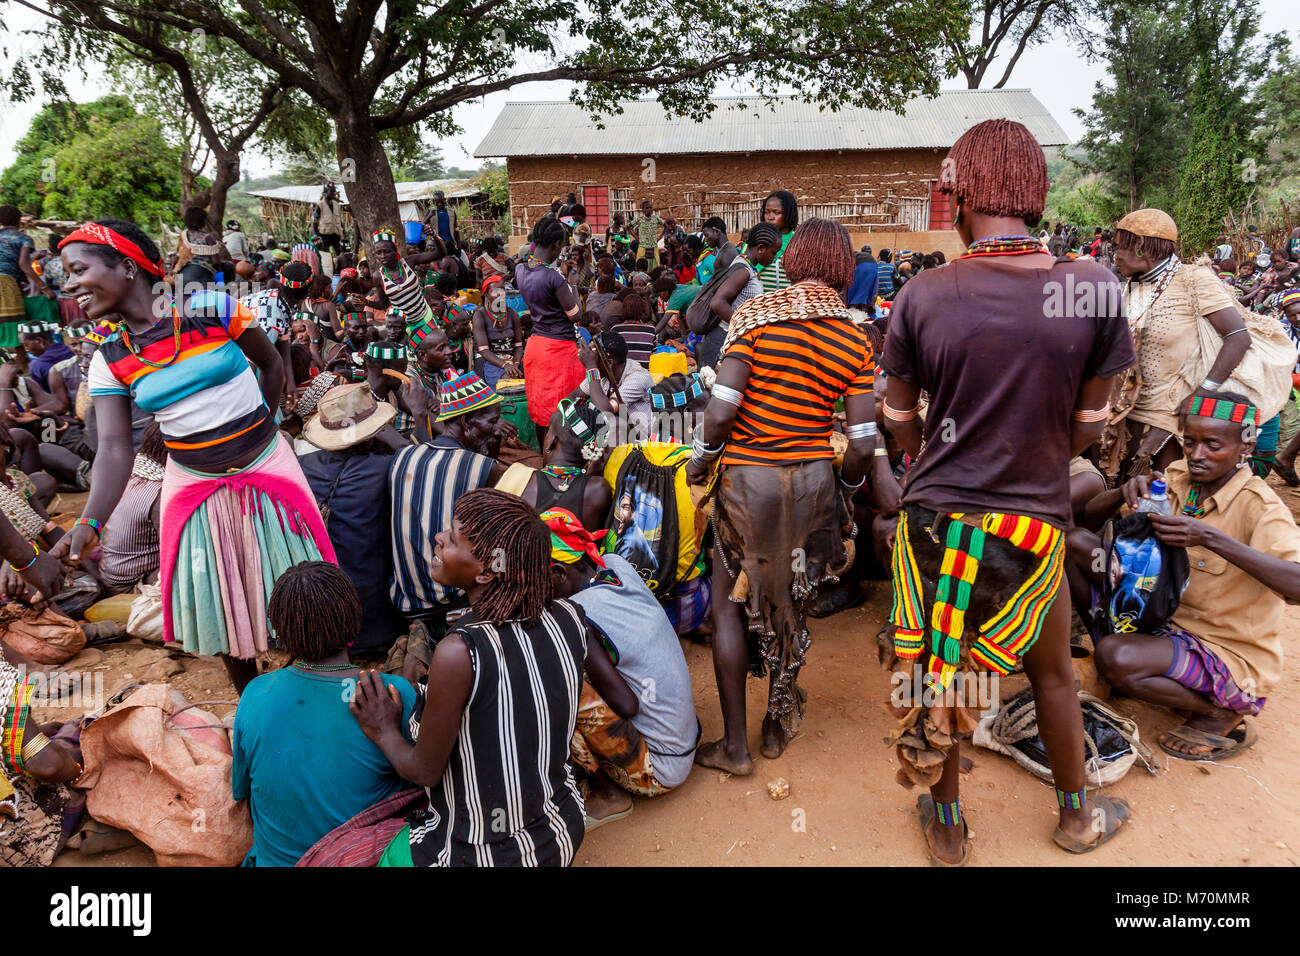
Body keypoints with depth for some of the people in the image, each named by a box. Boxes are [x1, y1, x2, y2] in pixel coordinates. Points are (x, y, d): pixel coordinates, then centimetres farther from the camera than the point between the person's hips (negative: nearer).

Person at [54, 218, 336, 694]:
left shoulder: (214, 309, -12)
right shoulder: (109, 361, -4)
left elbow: (271, 363, 3)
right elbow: (114, 449, -11)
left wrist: (255, 428, 4)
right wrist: (89, 521, -25)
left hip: (265, 468, -2)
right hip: (194, 485, 2)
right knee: (223, 604, 11)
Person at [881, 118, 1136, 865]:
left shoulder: (922, 296, -13)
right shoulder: (1095, 290, -11)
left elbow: (900, 424, -2)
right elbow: (1089, 428, -2)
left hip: (935, 518, 0)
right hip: (1033, 523, 1)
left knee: (939, 672, 18)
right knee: (1053, 672, 23)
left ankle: (948, 827, 38)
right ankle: (1078, 816, 46)